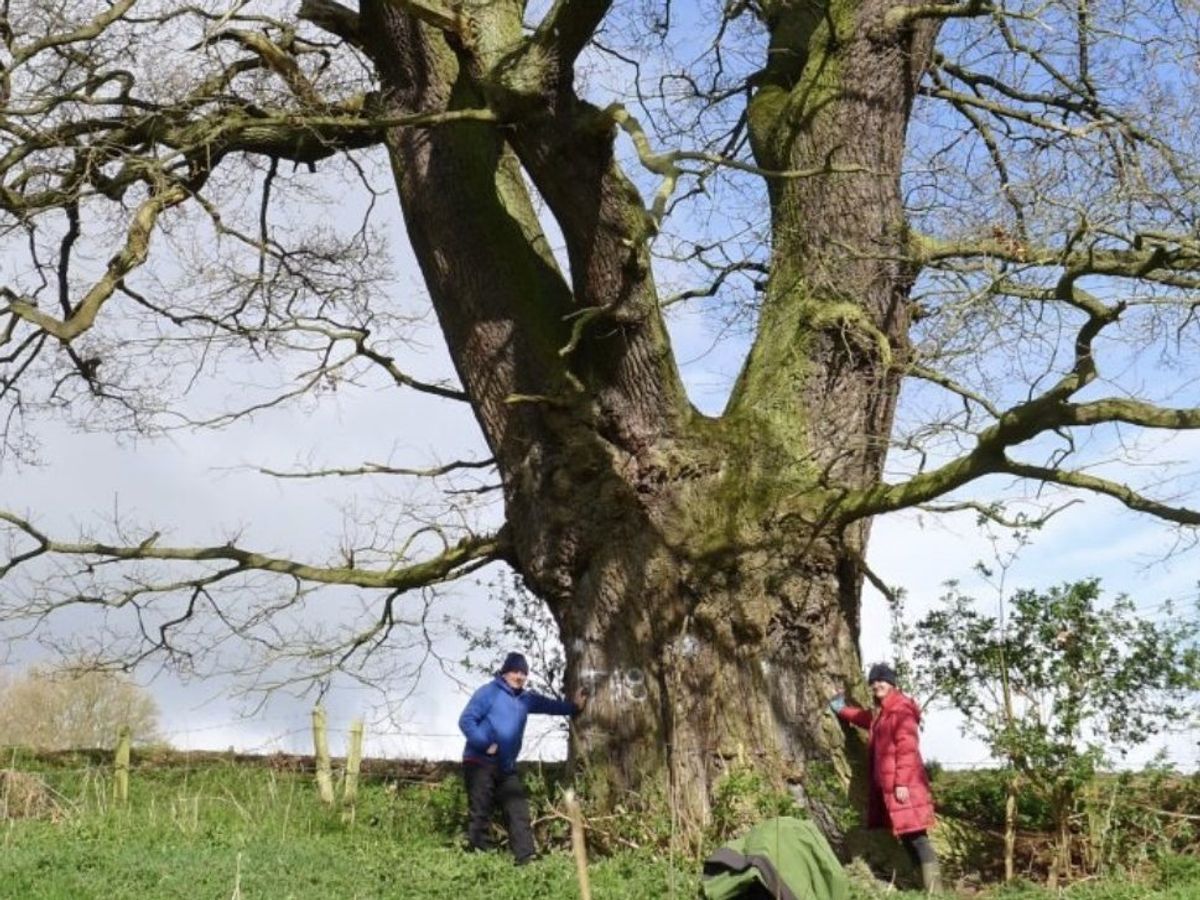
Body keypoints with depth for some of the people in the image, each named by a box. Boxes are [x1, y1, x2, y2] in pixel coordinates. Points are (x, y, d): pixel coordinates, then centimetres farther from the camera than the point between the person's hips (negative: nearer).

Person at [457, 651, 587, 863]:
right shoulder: (488, 693, -7)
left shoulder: (526, 699, 15)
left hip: (507, 768, 7)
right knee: (480, 814, -4)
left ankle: (526, 858, -1)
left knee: (519, 812, 0)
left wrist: (574, 707, 16)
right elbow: (466, 721, -12)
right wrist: (485, 744, -19)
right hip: (480, 764, -7)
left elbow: (549, 705, 28)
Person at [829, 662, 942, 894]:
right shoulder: (881, 712, 18)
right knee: (906, 835, 9)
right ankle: (926, 884, 12)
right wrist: (843, 711, 48)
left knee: (915, 835, -12)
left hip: (902, 785, -10)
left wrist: (902, 782, -22)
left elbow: (906, 748, -18)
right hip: (887, 785, 10)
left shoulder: (900, 710, -12)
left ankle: (934, 889, -12)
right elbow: (869, 720, 43)